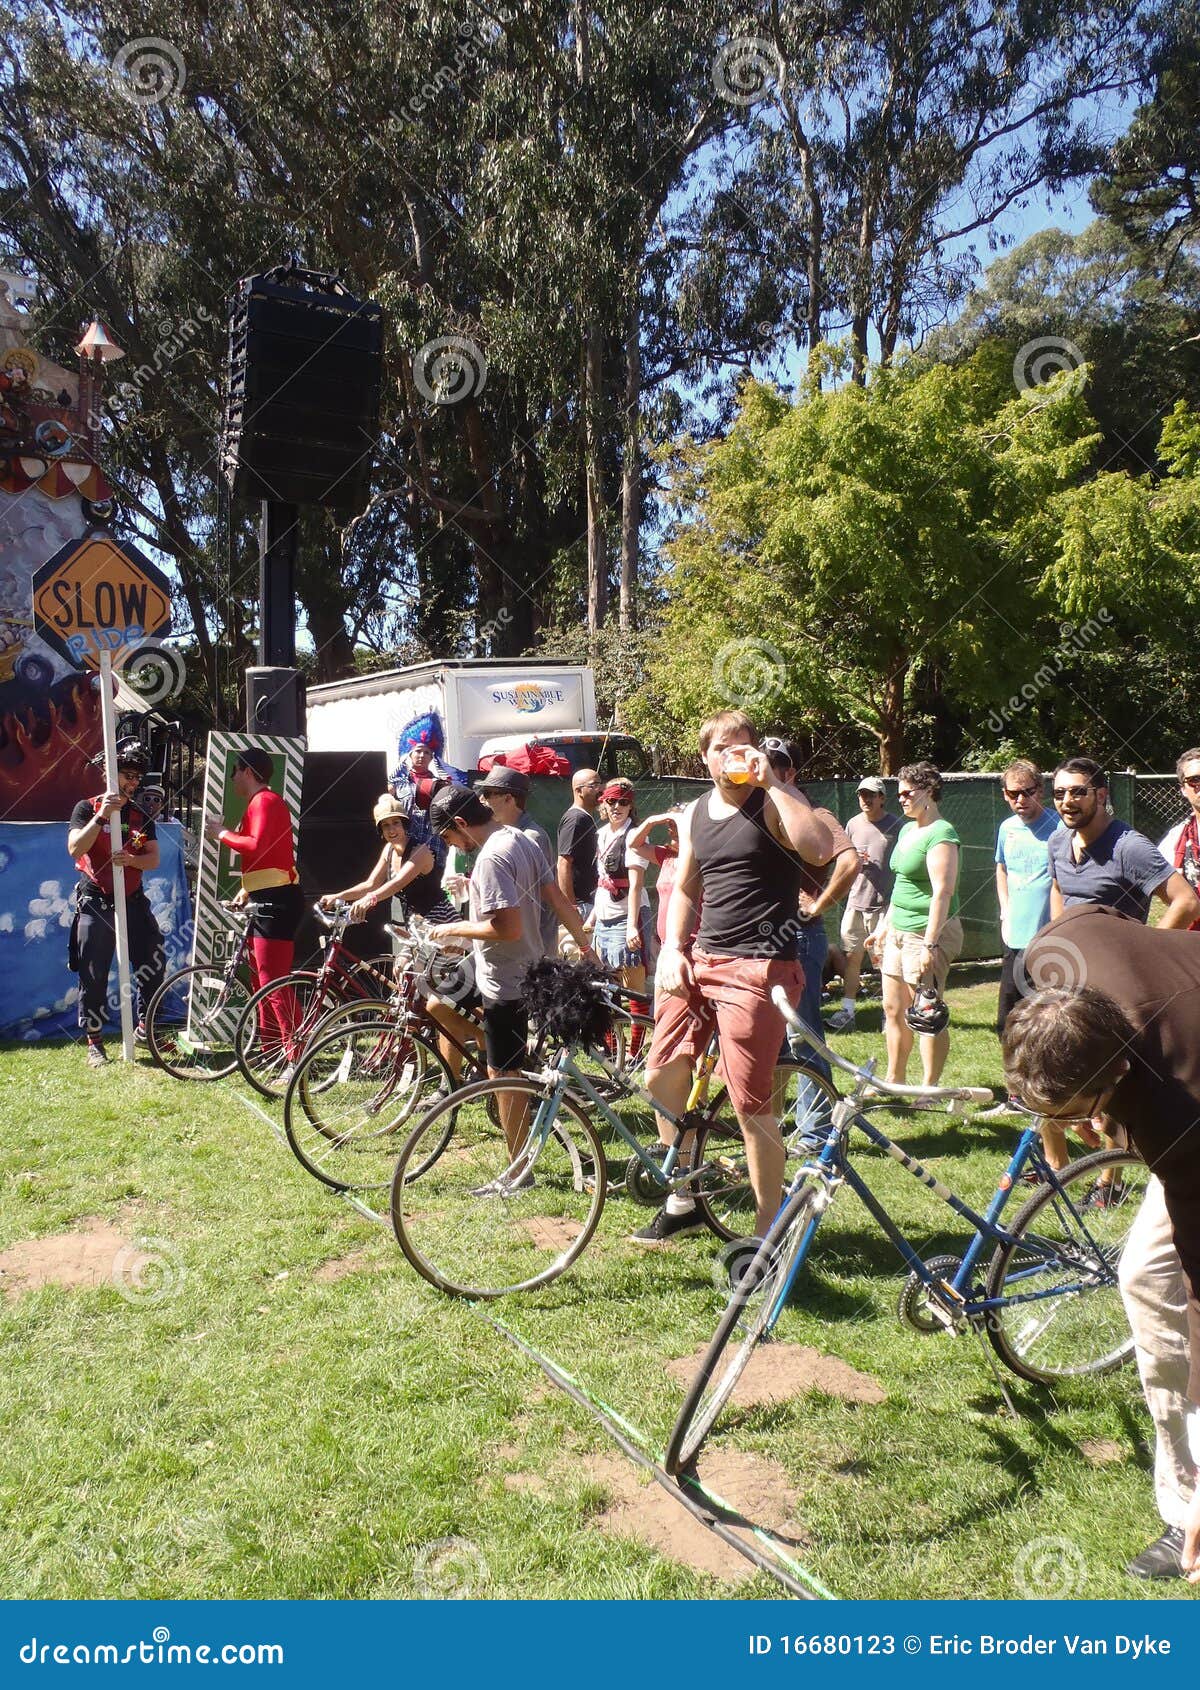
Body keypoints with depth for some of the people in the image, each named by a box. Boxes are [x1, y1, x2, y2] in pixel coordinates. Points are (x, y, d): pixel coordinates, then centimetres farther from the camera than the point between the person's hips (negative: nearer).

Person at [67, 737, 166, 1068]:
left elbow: (154, 859, 2)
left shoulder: (142, 816, 10)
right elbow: (75, 849, -16)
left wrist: (131, 859, -19)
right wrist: (102, 816, -24)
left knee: (154, 963, 1)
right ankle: (94, 1043, 10)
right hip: (96, 904, -4)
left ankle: (144, 1026, 19)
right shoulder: (88, 808, -2)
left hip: (133, 902, 4)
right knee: (93, 977, 0)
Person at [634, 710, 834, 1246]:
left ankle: (768, 1229, 12)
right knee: (661, 1074, 8)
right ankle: (682, 1202, 26)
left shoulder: (772, 804, -6)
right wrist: (672, 949, 7)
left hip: (756, 966, -7)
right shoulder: (694, 814, 14)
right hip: (700, 959, 7)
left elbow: (820, 849, -26)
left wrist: (771, 781, -22)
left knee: (751, 1105, -5)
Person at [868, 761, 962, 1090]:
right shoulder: (907, 829, 15)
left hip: (927, 933, -9)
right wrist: (884, 926, 24)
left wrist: (930, 944, -25)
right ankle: (894, 1082, 25)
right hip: (898, 931, 9)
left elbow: (943, 892, -21)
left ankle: (929, 1089, 9)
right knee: (893, 1010, 14)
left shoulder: (940, 834, -15)